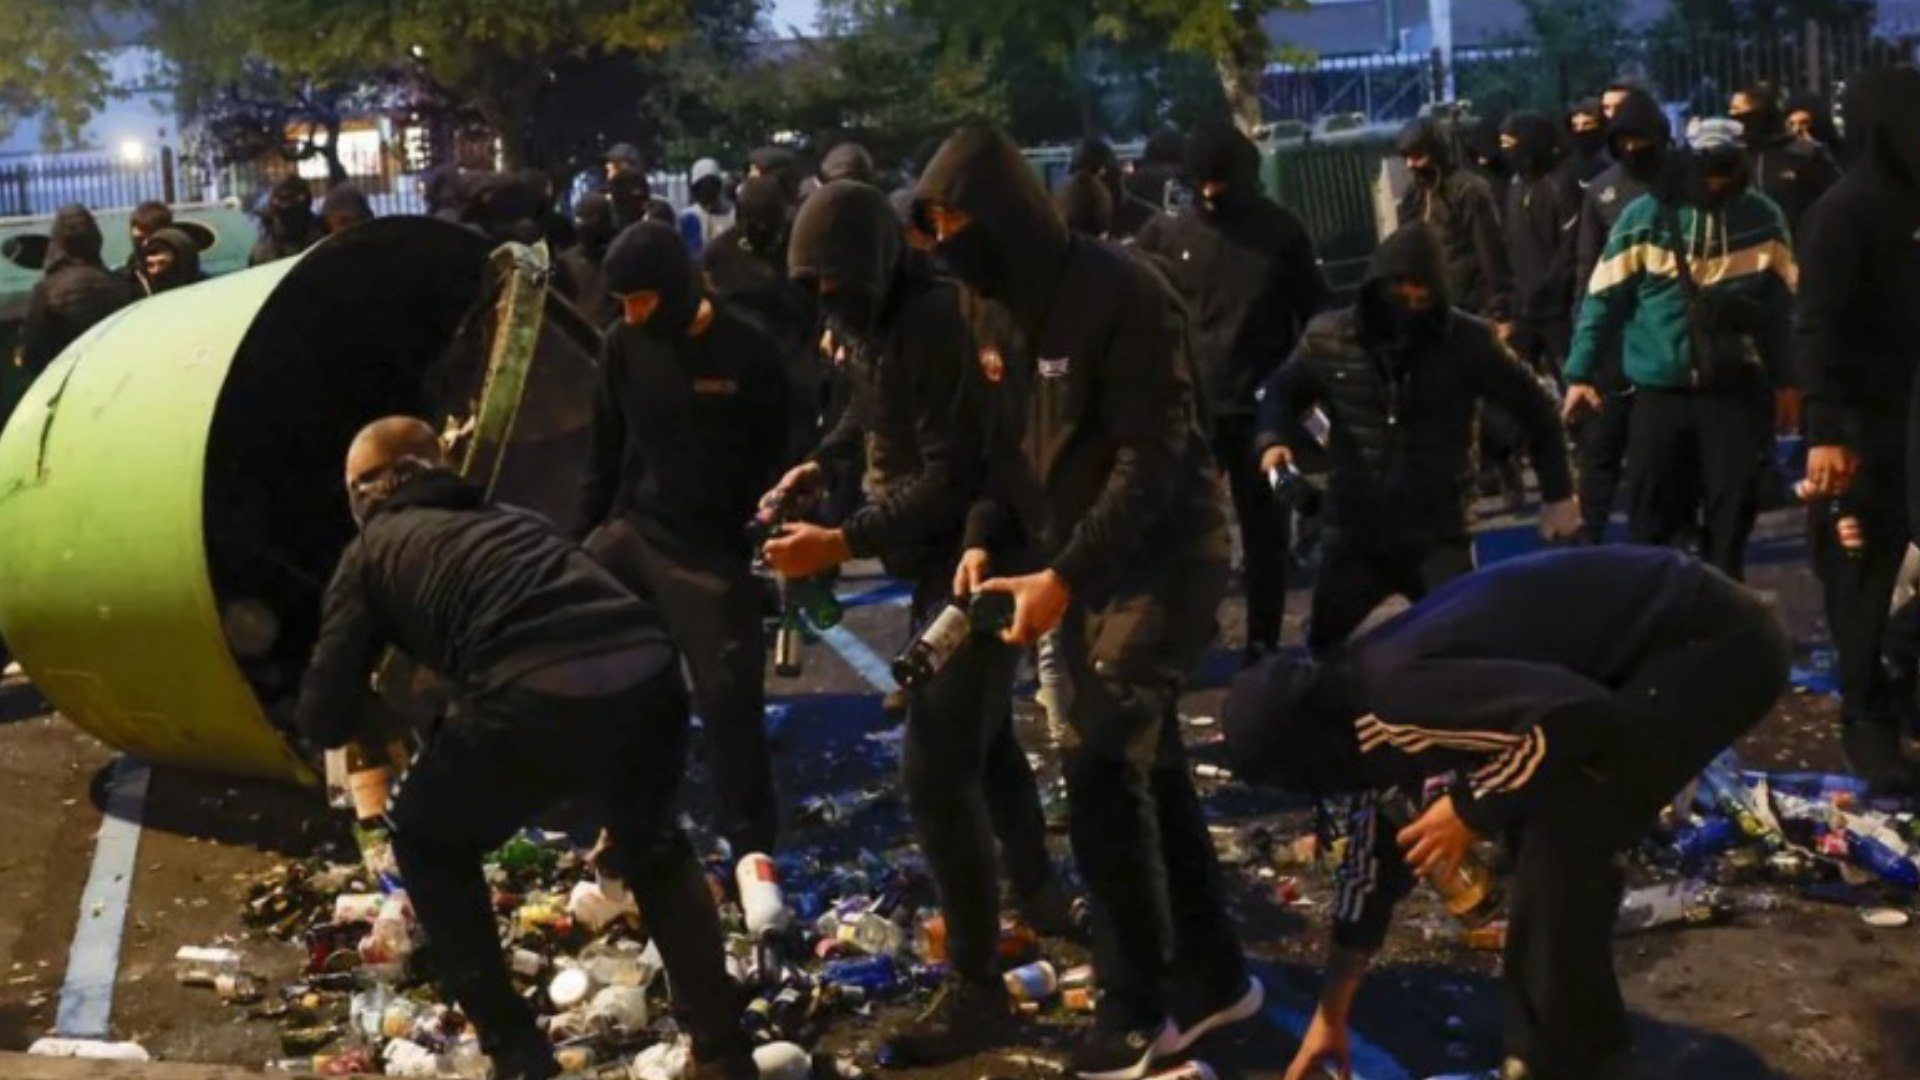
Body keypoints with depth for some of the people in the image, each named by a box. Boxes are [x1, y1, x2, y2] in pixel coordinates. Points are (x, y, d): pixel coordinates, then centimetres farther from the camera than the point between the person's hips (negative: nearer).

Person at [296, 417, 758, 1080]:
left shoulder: (373, 550, 22)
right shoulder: (509, 517, 36)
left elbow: (324, 723, 18)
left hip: (541, 701, -5)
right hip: (648, 676, 5)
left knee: (428, 842, 27)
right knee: (653, 845, 36)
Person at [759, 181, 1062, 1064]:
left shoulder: (939, 326, -25)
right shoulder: (871, 320, 4)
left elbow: (952, 478, -27)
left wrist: (844, 543, -32)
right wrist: (816, 465, 3)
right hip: (942, 558, 10)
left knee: (936, 774, -11)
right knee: (982, 734, 25)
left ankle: (977, 992, -2)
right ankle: (1038, 893, 45)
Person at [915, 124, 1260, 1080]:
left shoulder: (1120, 294, -19)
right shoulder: (1014, 307, 8)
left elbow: (1152, 459, -21)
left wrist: (1061, 576, -25)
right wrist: (985, 539, -3)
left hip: (1160, 558, -8)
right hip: (1082, 567, 8)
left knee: (1100, 763, -13)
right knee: (1142, 764, 12)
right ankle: (1210, 973, 25)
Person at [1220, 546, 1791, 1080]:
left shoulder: (1398, 693, -22)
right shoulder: (1370, 708, 9)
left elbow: (1574, 715, -32)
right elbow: (1375, 854, 20)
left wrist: (1470, 809, -16)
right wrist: (1331, 1015, 27)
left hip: (1713, 645, -10)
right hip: (1679, 642, 10)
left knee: (1560, 843, -13)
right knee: (1537, 825, 13)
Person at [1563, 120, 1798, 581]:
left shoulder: (1762, 218, 2)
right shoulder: (1646, 216, -4)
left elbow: (1779, 302, 10)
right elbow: (1604, 298, -2)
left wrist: (1784, 380, 11)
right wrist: (1580, 373, -7)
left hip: (1737, 388, 2)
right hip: (1660, 388, -1)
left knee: (1731, 513, 5)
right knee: (1652, 513, 2)